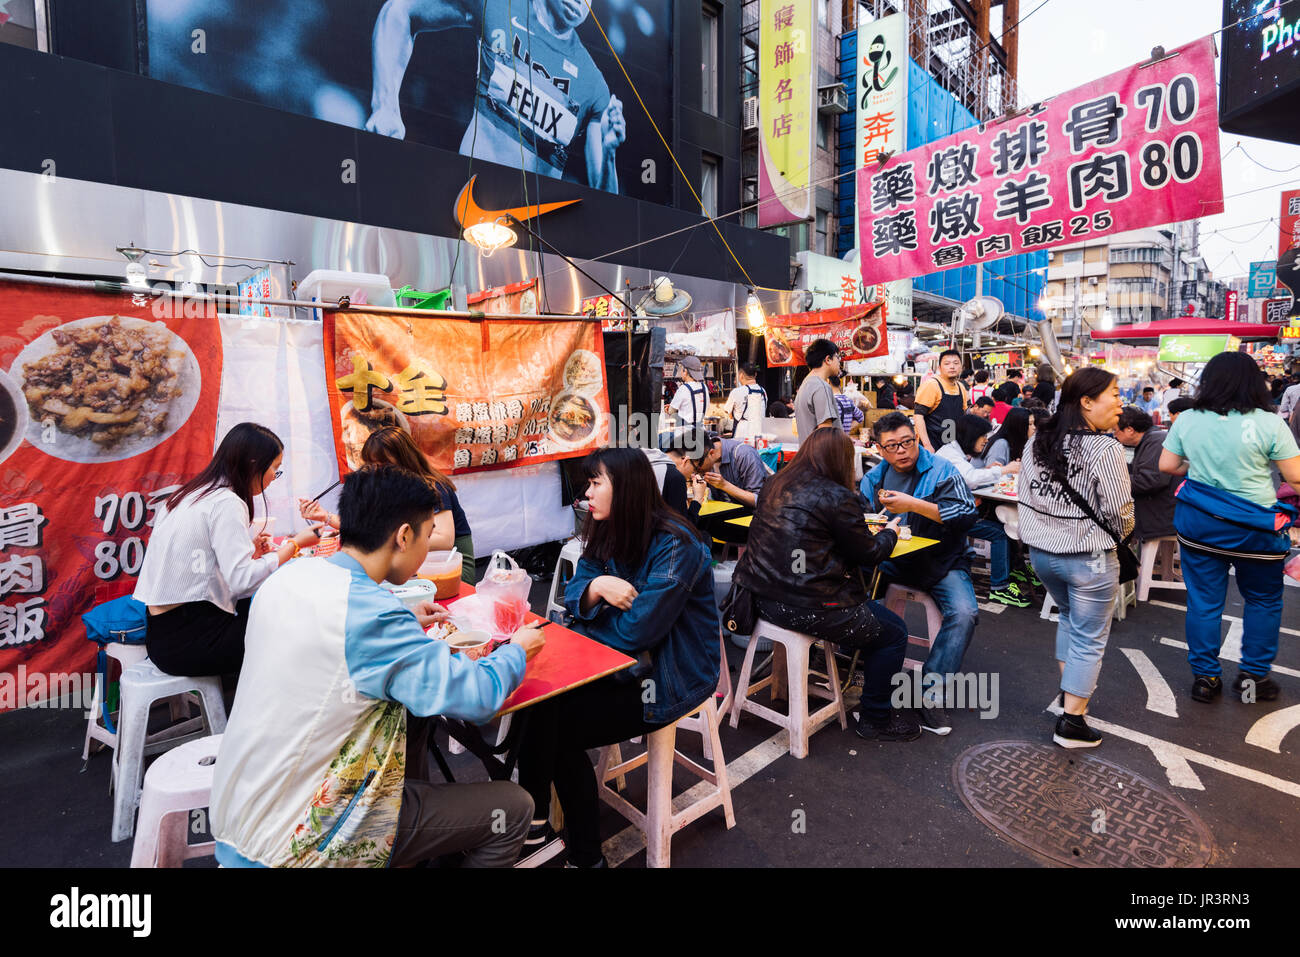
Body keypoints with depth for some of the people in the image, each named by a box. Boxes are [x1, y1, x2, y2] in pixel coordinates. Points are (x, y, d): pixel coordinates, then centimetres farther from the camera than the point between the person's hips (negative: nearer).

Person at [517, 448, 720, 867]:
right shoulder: (608, 536, 4)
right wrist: (596, 587, -22)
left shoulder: (676, 546, -22)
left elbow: (636, 629, -26)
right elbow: (574, 596, 2)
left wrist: (582, 627, -9)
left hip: (669, 679, -7)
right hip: (624, 662, 7)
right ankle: (535, 821, 3)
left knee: (557, 723, -12)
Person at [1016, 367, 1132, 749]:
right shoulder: (1105, 449, -18)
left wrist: (1036, 538, 15)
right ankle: (1071, 722, 13)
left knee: (1068, 617, 29)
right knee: (1089, 639, 7)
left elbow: (1024, 498, 6)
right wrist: (1118, 537, 7)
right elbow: (1119, 511, -14)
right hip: (1088, 558, -6)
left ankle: (1069, 688, 41)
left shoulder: (1036, 442, 1)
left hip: (1041, 553, 7)